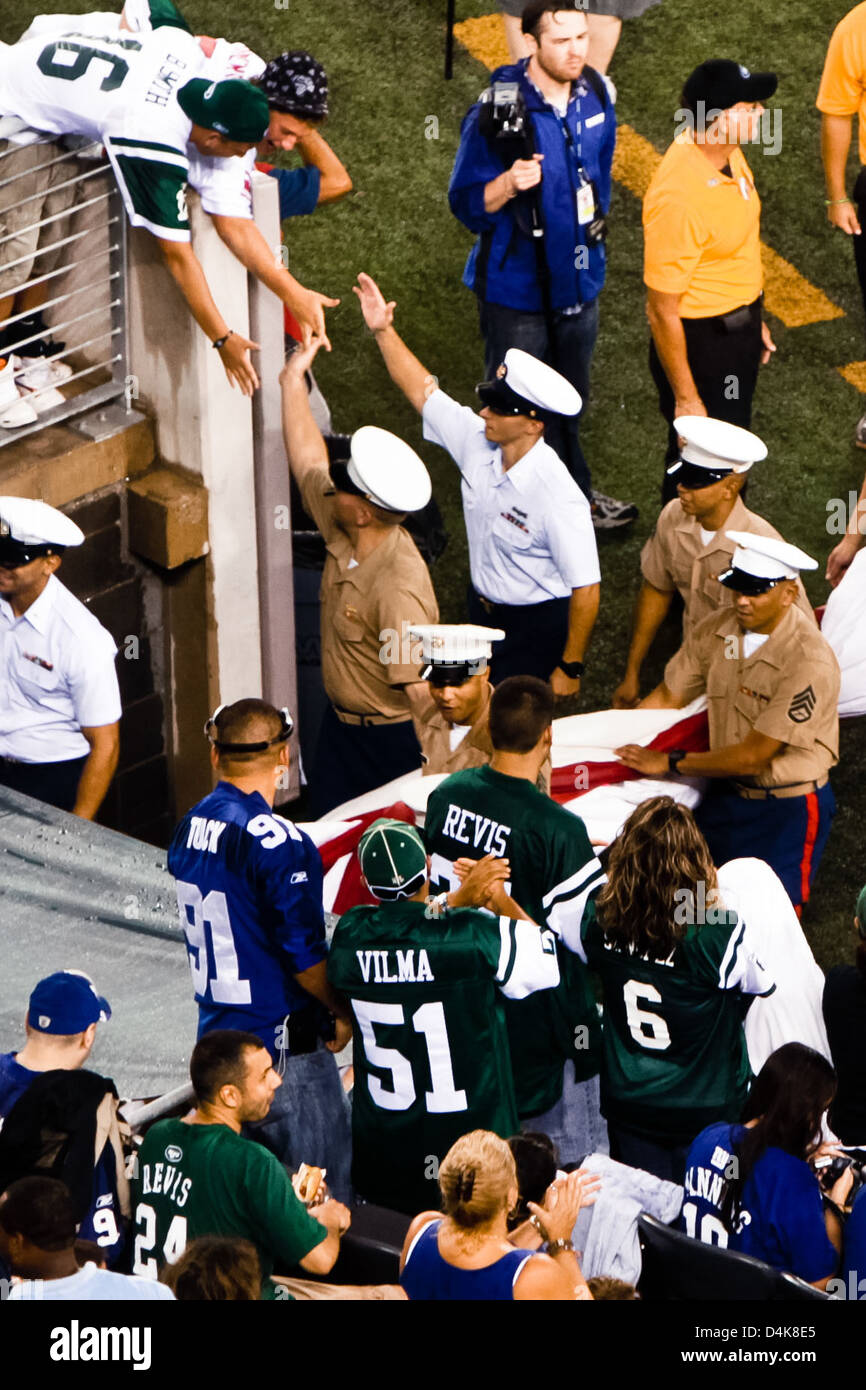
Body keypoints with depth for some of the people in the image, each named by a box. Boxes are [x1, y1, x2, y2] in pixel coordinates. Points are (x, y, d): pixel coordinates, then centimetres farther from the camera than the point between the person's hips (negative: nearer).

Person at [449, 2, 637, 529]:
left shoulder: (594, 95, -2)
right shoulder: (497, 114, -22)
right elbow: (466, 203, -17)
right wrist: (509, 185, -34)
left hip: (578, 281, 6)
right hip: (517, 286, -6)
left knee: (570, 402, 22)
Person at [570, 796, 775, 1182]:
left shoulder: (601, 921, -17)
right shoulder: (719, 937, -28)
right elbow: (764, 983, -7)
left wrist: (599, 858, 10)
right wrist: (719, 908, -3)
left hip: (627, 1102, 3)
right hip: (705, 1108, -3)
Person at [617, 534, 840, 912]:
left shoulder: (810, 663, -27)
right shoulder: (716, 631, -6)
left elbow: (753, 756, -24)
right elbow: (666, 699, 3)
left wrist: (670, 763, -16)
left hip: (787, 809, -6)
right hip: (726, 795, 6)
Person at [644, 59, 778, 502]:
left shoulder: (725, 151, -5)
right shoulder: (678, 198, -33)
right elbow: (663, 310, -25)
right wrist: (685, 398, -20)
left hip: (736, 326, 9)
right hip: (699, 343, -9)